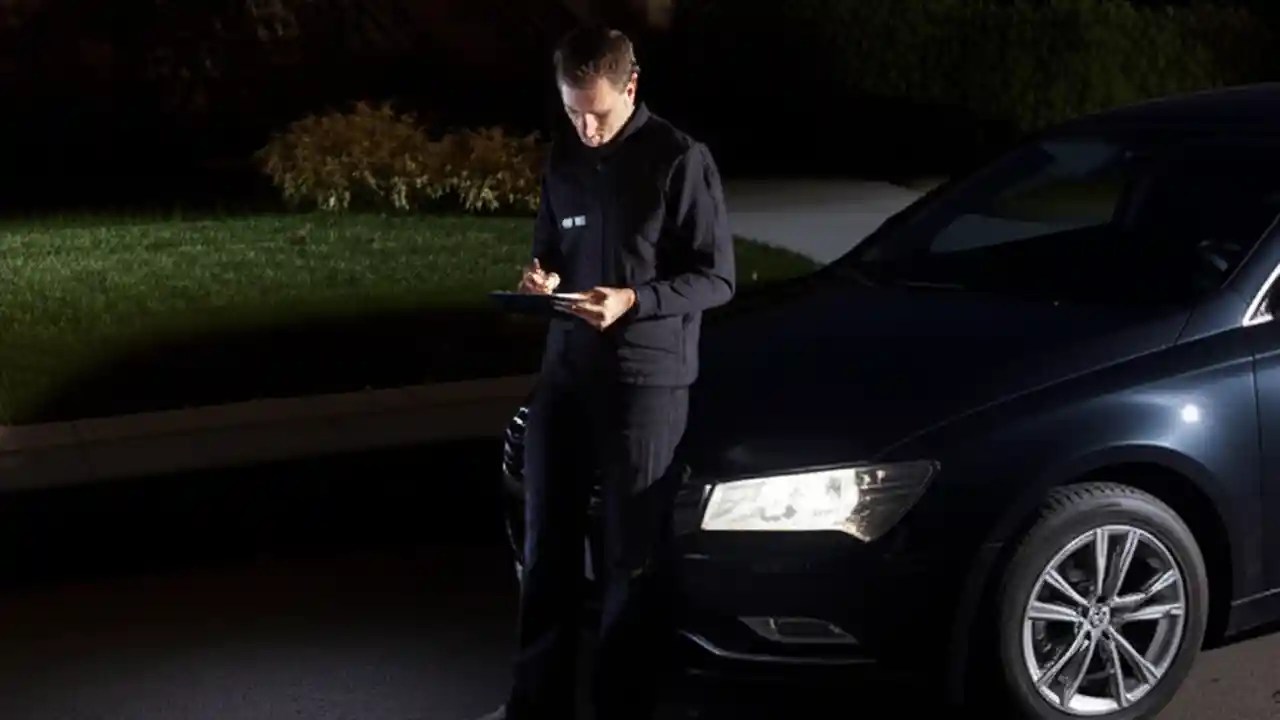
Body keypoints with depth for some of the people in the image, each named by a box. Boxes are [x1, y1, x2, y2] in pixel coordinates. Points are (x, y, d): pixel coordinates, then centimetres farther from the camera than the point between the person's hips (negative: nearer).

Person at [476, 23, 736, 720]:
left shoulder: (680, 160, -9)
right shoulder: (563, 160, 9)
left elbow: (716, 278, -8)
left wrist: (633, 300, -22)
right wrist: (542, 277, -3)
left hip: (647, 379, -6)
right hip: (564, 373, 6)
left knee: (633, 556, 3)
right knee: (547, 544, 12)